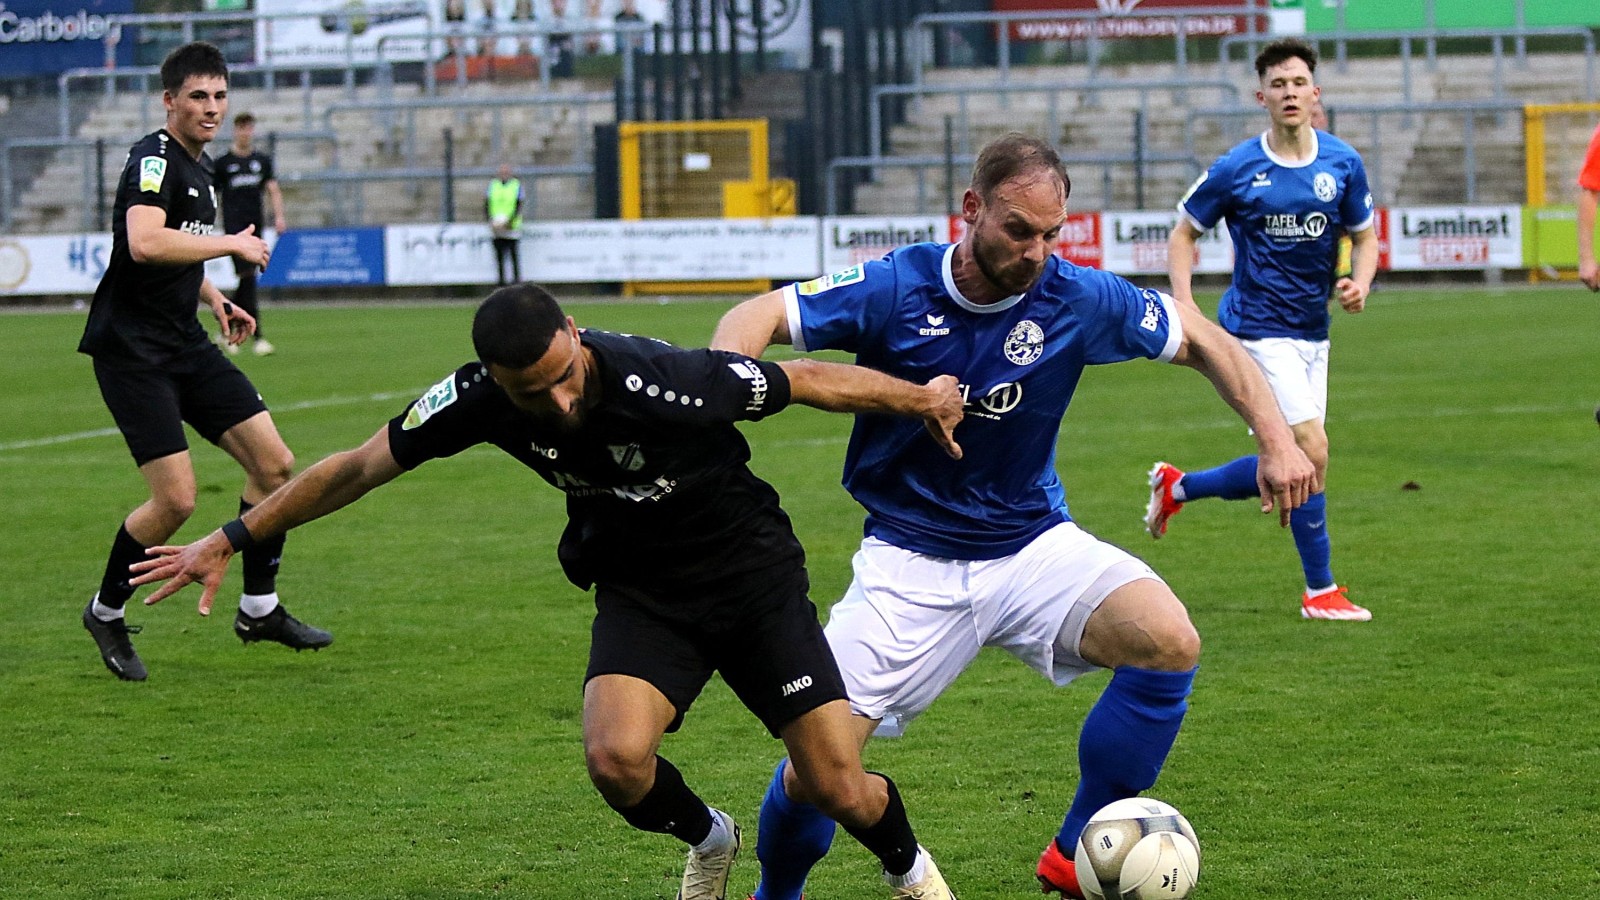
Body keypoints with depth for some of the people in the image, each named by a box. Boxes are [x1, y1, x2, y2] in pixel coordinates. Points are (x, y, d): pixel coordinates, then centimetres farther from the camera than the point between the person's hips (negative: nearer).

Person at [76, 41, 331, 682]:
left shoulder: (199, 167, 15)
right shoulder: (154, 160, -14)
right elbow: (144, 244, -32)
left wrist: (216, 301, 18)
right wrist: (234, 244, -21)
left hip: (185, 344, 9)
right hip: (132, 352, -9)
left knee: (273, 463, 2)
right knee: (176, 499, -13)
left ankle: (259, 609, 15)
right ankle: (106, 612, 9)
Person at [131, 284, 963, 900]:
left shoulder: (662, 382, -32)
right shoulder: (479, 399, -20)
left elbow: (809, 380, -18)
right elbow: (358, 468, -7)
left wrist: (922, 398, -8)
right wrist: (228, 541, -5)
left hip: (752, 573, -3)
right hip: (639, 590, 3)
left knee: (840, 790, -7)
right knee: (615, 756, -25)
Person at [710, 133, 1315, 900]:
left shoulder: (1075, 299, -10)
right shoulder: (895, 289, -14)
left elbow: (1201, 340, 3)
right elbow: (755, 318, -10)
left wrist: (1276, 440, -8)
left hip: (1033, 545, 2)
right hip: (910, 561, -1)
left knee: (1169, 643, -25)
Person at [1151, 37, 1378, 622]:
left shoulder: (1343, 163, 0)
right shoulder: (1236, 169, -10)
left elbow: (1364, 237, 11)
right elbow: (1184, 232, 2)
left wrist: (1360, 284, -11)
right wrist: (1184, 306, -11)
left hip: (1311, 333, 6)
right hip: (1259, 329, -6)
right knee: (1311, 454, -14)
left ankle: (1177, 487, 35)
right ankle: (1320, 590, -1)